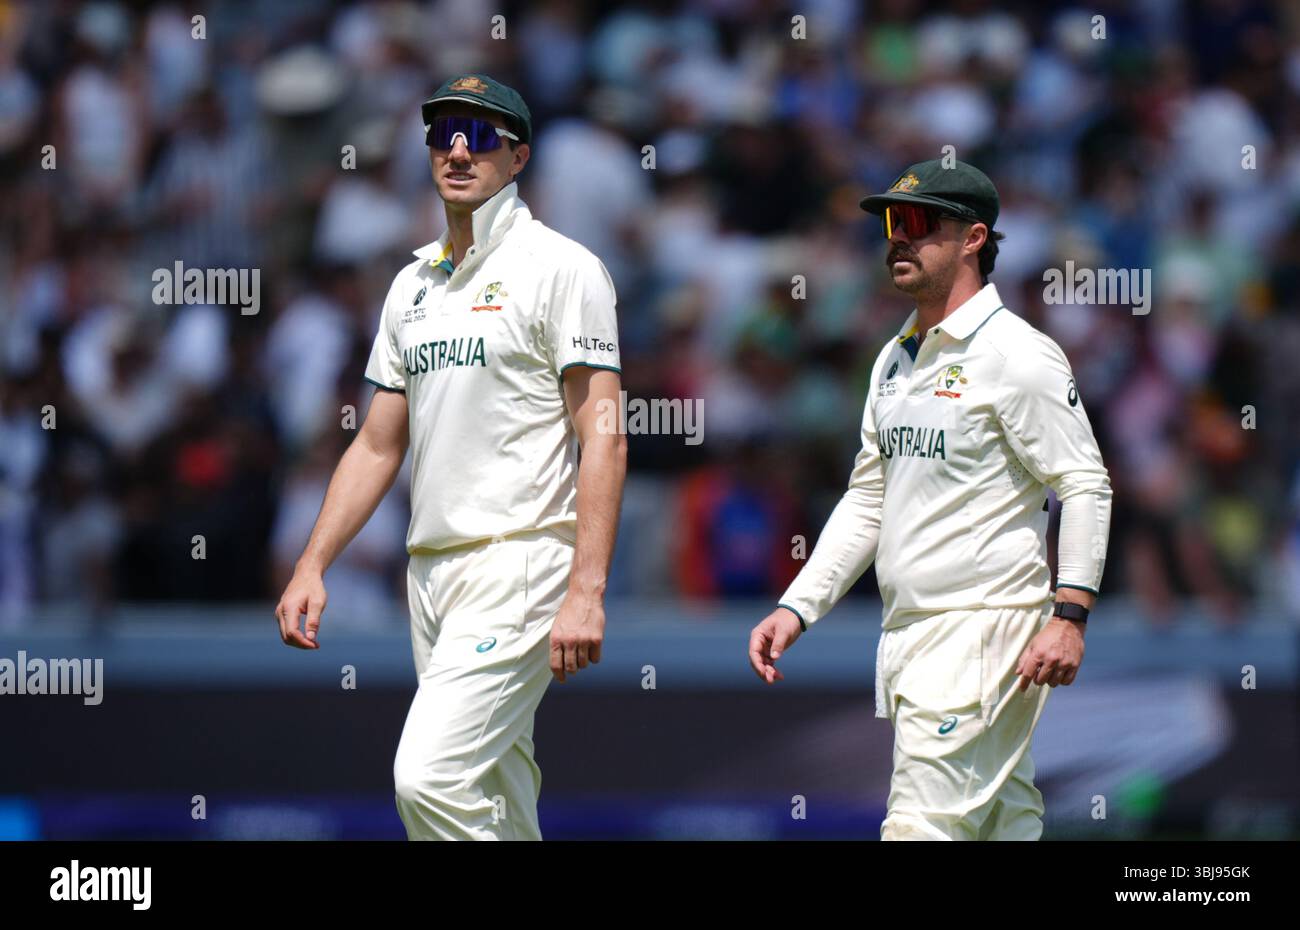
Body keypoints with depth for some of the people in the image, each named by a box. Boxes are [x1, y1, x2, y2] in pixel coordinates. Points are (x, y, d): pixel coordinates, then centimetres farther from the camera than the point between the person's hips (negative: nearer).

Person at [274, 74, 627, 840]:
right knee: (492, 791, 8)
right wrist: (313, 566, 12)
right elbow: (378, 445, 22)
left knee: (430, 776, -20)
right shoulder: (414, 283, 18)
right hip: (432, 567, 8)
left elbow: (603, 438, -11)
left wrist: (587, 591, -20)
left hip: (522, 559, -8)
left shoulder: (560, 267, -5)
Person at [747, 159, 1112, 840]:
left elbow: (1085, 486, -12)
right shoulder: (895, 360, 17)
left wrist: (1069, 615, -21)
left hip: (985, 629, -9)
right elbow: (867, 501, 21)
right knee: (1004, 818, 11)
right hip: (906, 632, 9)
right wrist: (796, 607, 12)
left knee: (925, 822, -16)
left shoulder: (1017, 353, -8)